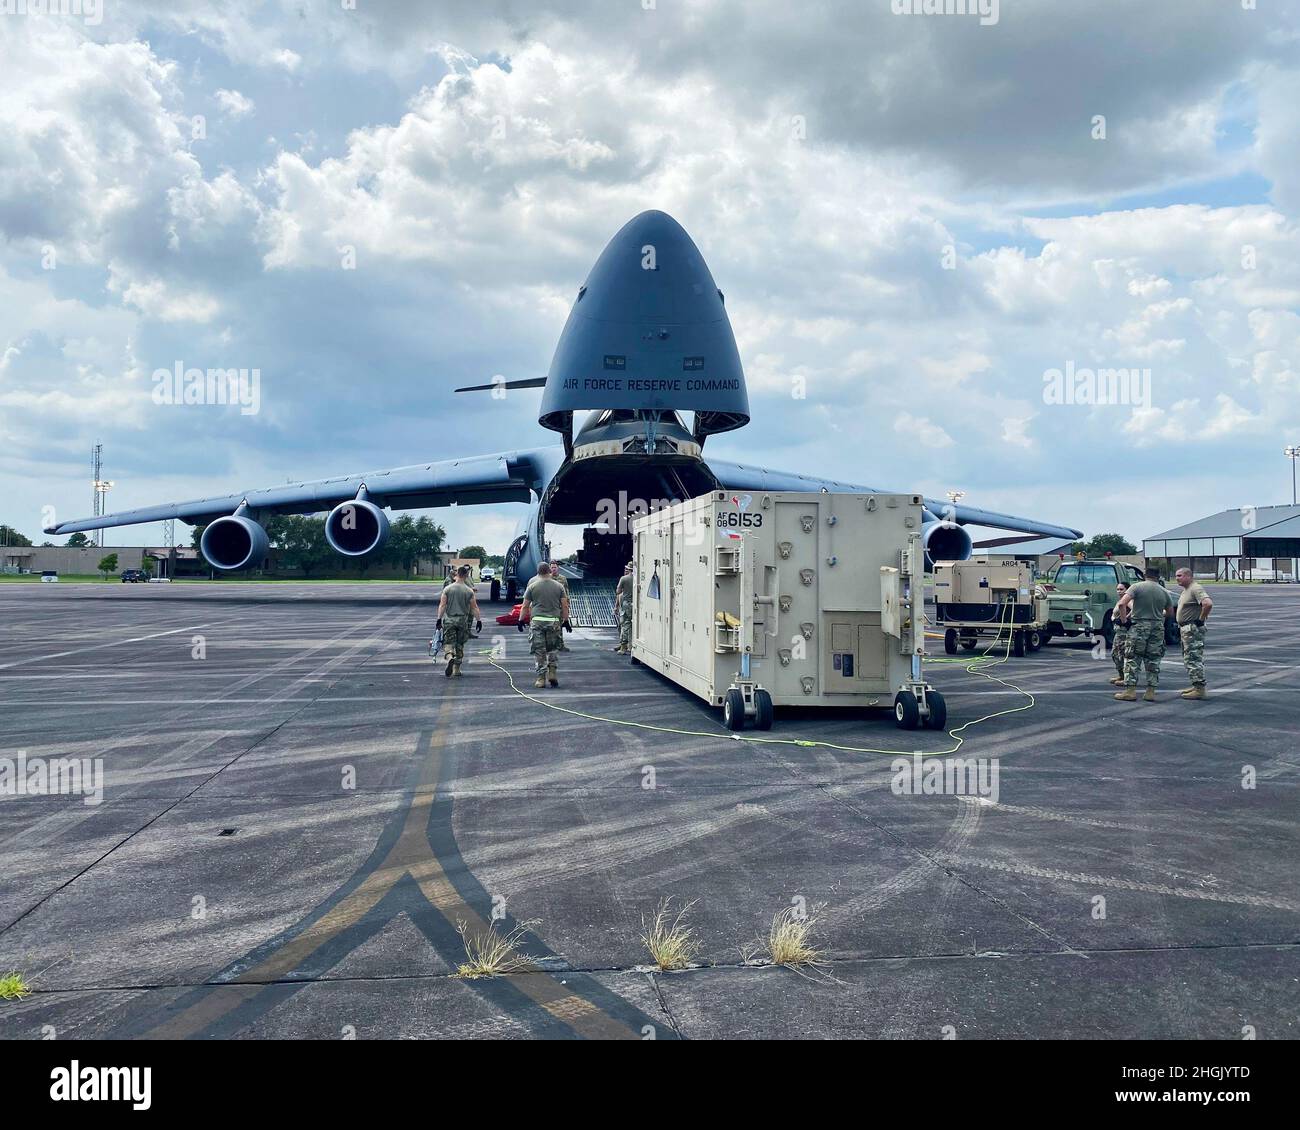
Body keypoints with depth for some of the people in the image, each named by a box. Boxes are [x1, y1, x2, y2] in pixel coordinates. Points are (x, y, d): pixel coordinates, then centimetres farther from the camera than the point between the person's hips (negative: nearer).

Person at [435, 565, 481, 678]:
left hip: (449, 620, -1)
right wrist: (479, 620, 2)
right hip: (463, 620, 1)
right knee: (460, 645, 11)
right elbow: (474, 607, -3)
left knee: (448, 643, 2)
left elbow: (442, 605, -6)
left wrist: (439, 619, -4)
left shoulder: (447, 589, -2)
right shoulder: (469, 591, -2)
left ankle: (450, 657, -30)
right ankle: (456, 669, 15)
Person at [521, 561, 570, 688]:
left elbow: (525, 606, 4)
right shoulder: (559, 586, 7)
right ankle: (553, 673, 4)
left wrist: (521, 620, 15)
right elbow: (565, 606, 6)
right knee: (553, 649, 16)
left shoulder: (532, 586, 3)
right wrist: (566, 621, 15)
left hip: (537, 621, -1)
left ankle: (541, 678, 2)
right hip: (554, 621, 1)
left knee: (539, 651, 3)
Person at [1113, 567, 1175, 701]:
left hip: (1139, 626, -4)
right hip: (1158, 627, 4)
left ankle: (1130, 690, -2)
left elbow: (1121, 604, -18)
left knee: (1132, 659, 2)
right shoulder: (1164, 591, 5)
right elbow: (1170, 613, 15)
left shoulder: (1137, 587, -7)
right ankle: (1151, 692, 11)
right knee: (1153, 660, 10)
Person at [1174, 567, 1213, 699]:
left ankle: (1199, 689, -9)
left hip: (1193, 628, -11)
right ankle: (1196, 686, 24)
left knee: (1194, 658, -10)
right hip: (1185, 628, 11)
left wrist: (1201, 619, -21)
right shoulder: (1185, 590, 16)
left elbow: (1208, 603, -31)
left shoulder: (1195, 588, -16)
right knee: (1188, 658, 16)